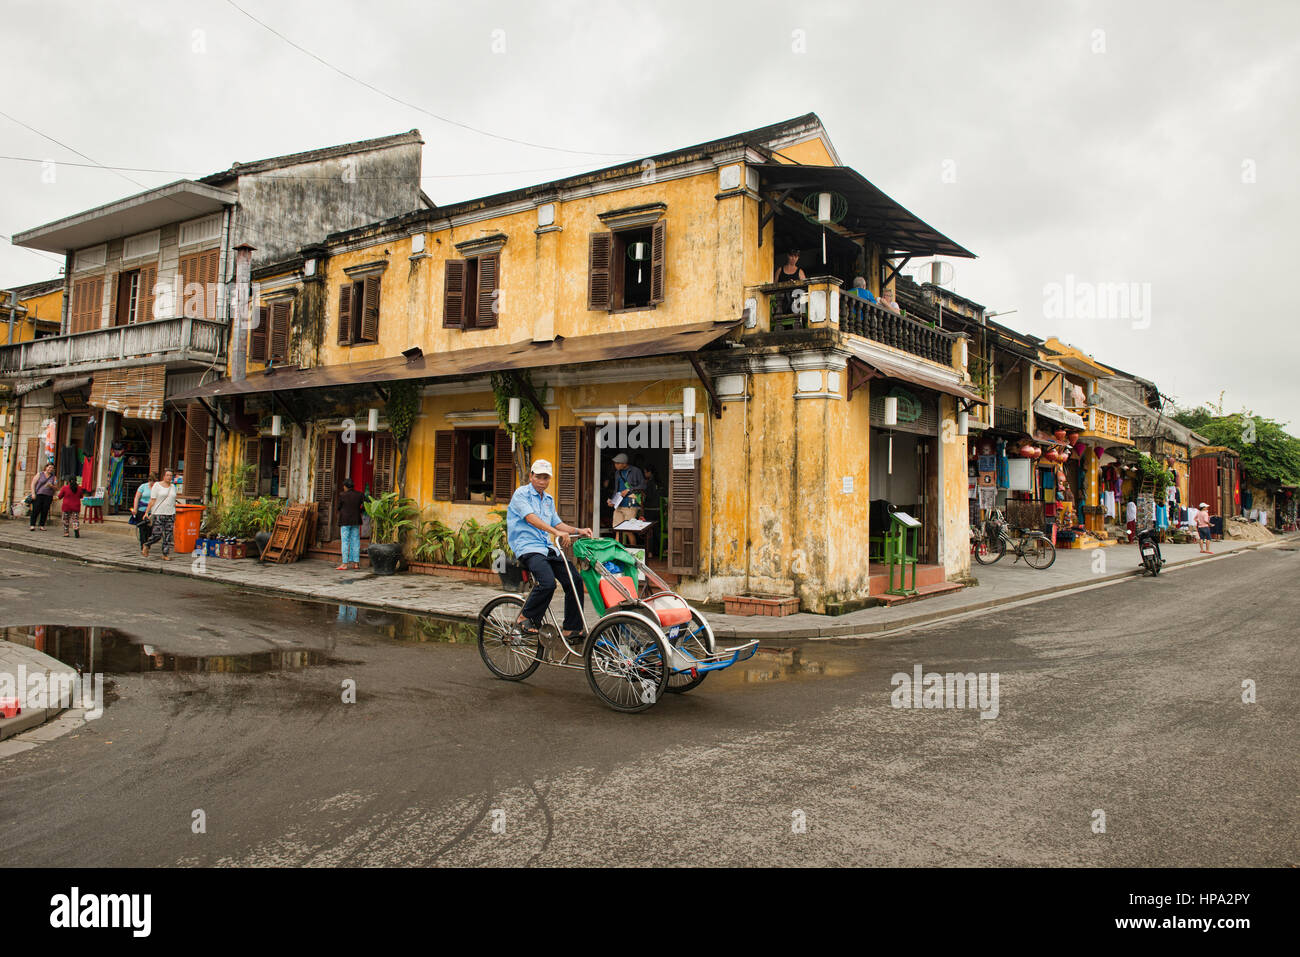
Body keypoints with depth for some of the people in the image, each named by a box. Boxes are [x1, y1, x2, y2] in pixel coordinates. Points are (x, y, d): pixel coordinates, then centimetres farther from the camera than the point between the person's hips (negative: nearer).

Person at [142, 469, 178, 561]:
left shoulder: (173, 487, 14)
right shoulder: (157, 486, 0)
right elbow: (152, 500, -4)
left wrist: (174, 515, 17)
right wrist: (147, 512, -9)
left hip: (170, 514, 5)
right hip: (158, 513, -4)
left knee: (169, 534, -1)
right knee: (157, 534, -9)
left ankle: (166, 554, 4)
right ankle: (146, 545, 19)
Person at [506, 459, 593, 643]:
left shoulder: (549, 500, 22)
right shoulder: (521, 494, -2)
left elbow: (557, 523, 24)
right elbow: (530, 518, -17)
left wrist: (578, 530, 6)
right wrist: (556, 532, -30)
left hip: (547, 547, 7)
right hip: (527, 547, -7)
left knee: (574, 580, -10)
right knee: (547, 582, -30)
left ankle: (572, 629, -3)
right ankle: (525, 618, -7)